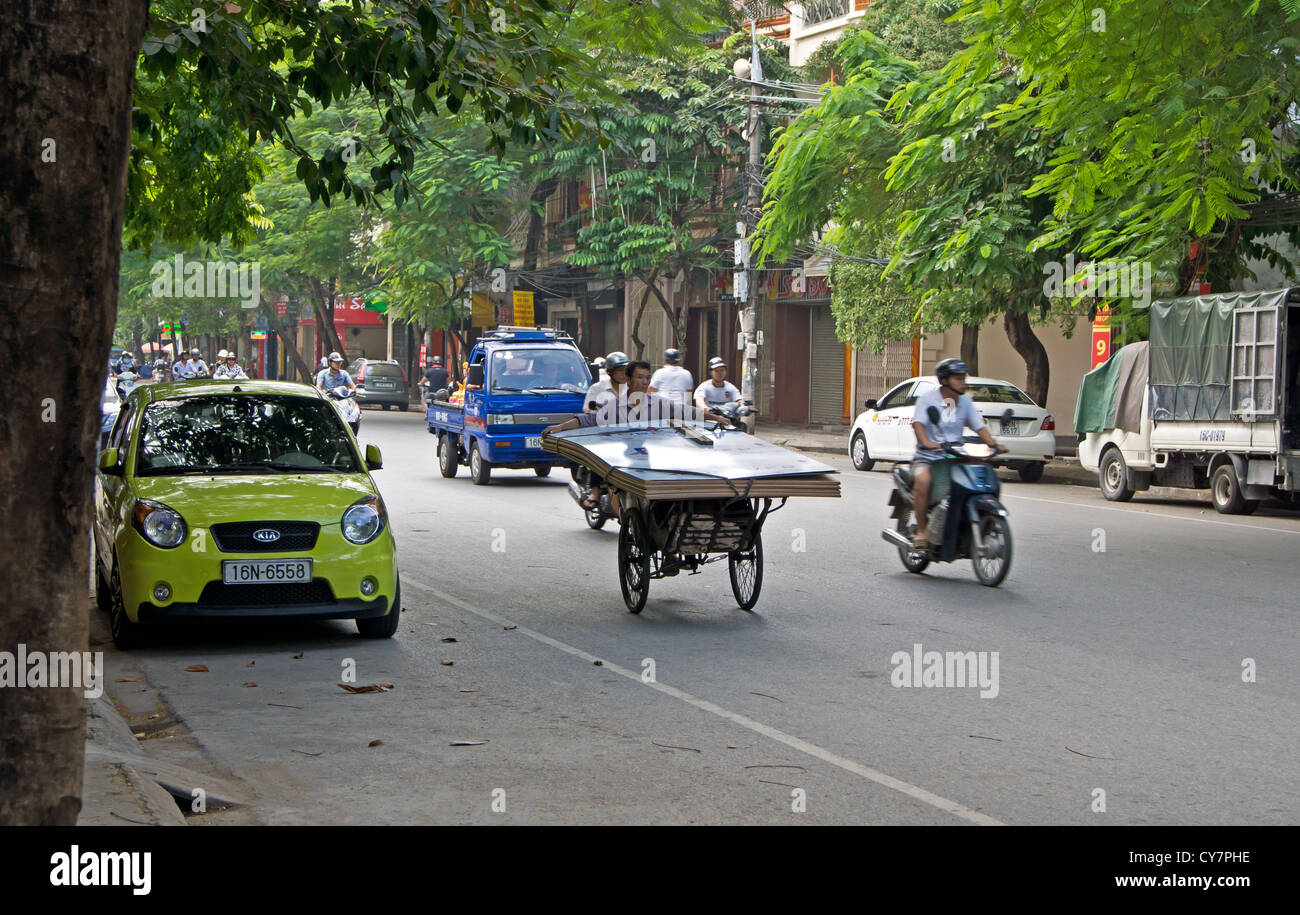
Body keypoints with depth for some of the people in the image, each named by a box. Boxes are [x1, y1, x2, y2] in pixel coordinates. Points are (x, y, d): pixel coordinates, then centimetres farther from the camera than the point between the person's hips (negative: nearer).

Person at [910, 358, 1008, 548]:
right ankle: (922, 530, -24)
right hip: (928, 457, -5)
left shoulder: (965, 401, 12)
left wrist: (993, 443, -13)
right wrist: (926, 442, -40)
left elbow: (979, 425, 7)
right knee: (922, 479, -36)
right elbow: (917, 422, -19)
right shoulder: (928, 398, -4)